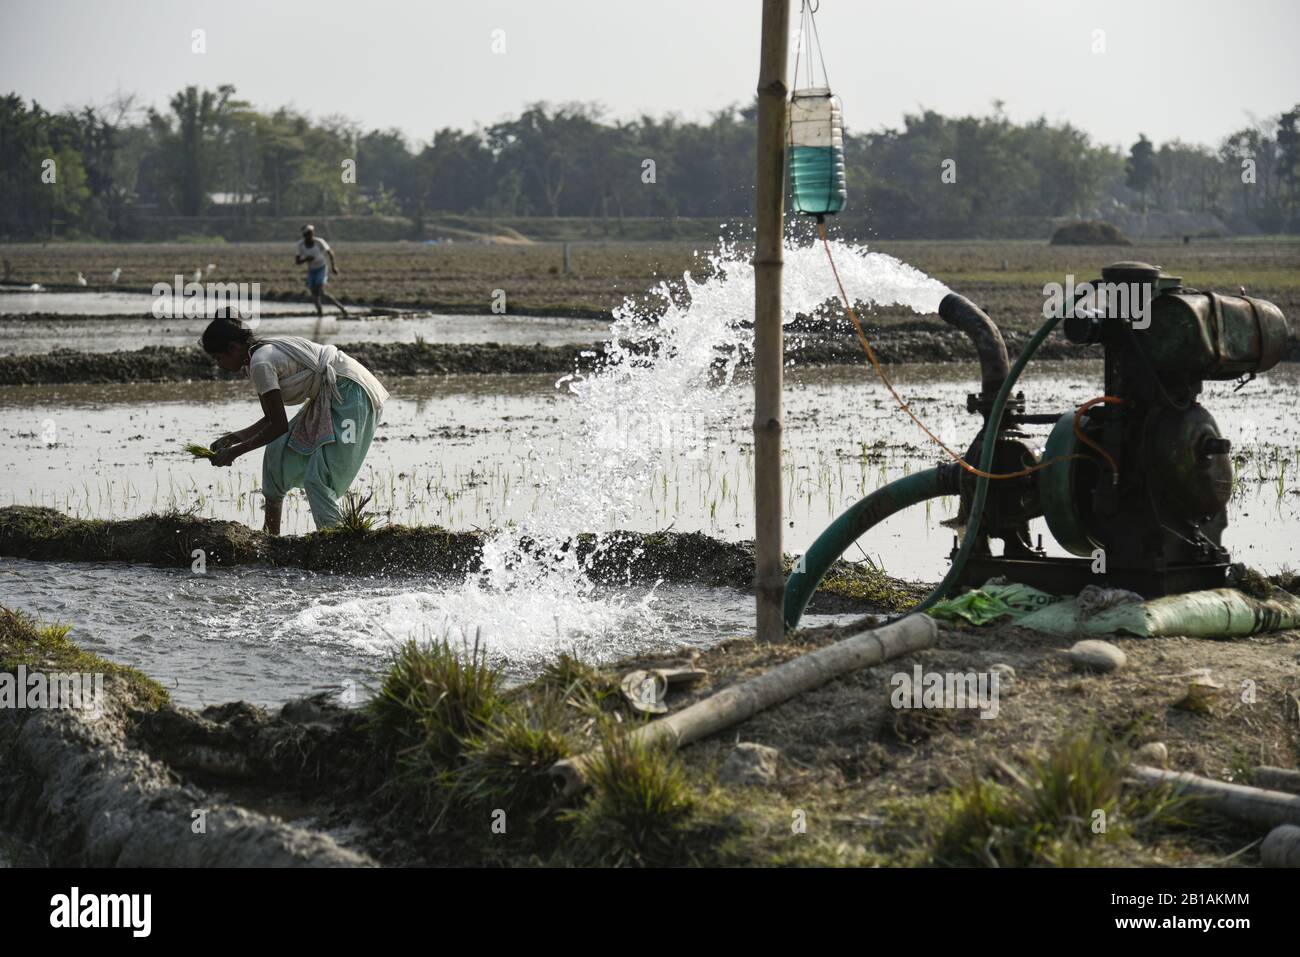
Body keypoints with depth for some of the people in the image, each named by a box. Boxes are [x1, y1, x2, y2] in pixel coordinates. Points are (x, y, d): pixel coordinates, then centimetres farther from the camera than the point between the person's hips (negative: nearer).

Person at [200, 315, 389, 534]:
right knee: (278, 452, 13)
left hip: (351, 392, -11)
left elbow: (279, 425, -17)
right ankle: (271, 534, 20)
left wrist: (236, 451, -9)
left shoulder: (261, 363, -19)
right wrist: (237, 437, 11)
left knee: (318, 479, -16)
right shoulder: (266, 352, 11)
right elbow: (273, 418, 19)